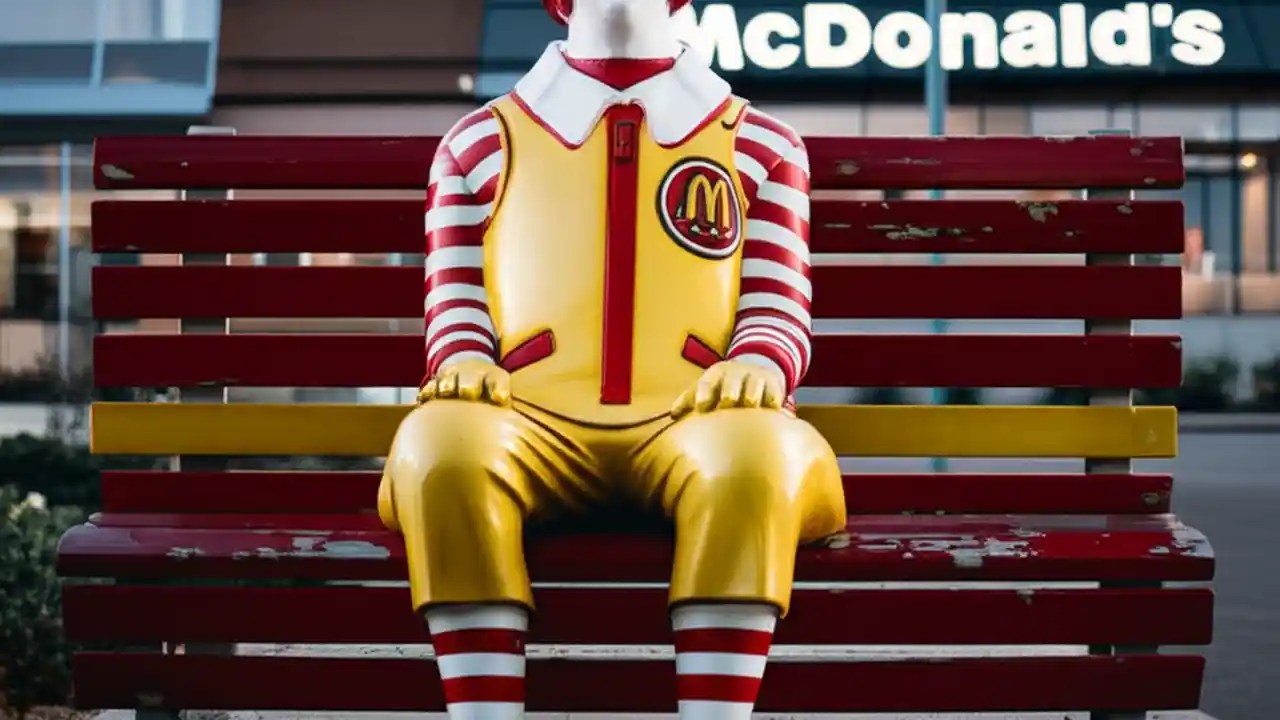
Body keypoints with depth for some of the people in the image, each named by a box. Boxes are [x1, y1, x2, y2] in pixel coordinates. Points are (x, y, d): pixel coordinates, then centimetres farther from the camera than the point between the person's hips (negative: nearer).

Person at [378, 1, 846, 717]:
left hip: (695, 421, 0)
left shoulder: (761, 145, 22)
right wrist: (463, 361, -7)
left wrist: (757, 366, -11)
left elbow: (780, 306, 13)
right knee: (440, 441, -34)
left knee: (755, 455, -37)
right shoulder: (481, 142, 24)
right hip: (533, 422, 1)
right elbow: (454, 301, 17)